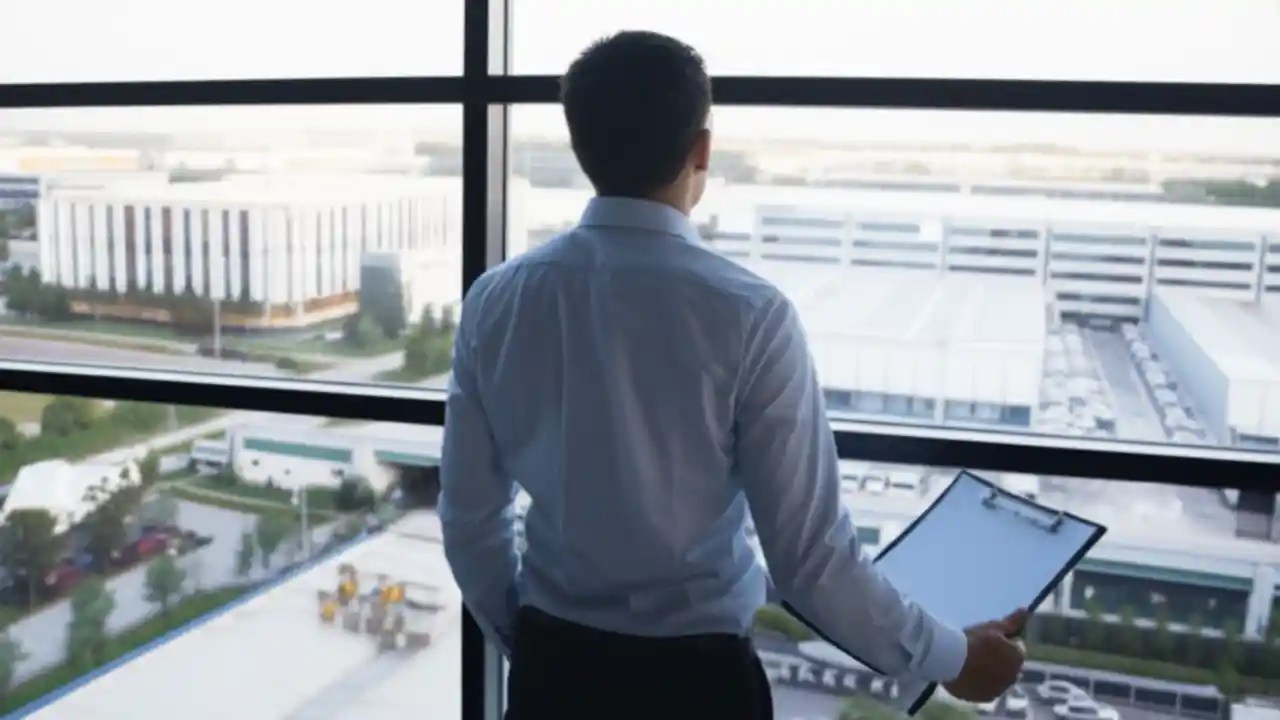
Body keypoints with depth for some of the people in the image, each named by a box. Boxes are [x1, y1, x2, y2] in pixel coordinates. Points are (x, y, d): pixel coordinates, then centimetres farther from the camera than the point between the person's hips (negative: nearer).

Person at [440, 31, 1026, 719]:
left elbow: (468, 511, 0)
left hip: (552, 664, 3)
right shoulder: (748, 315, -19)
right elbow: (808, 552, -16)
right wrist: (951, 657, -1)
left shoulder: (496, 300, -8)